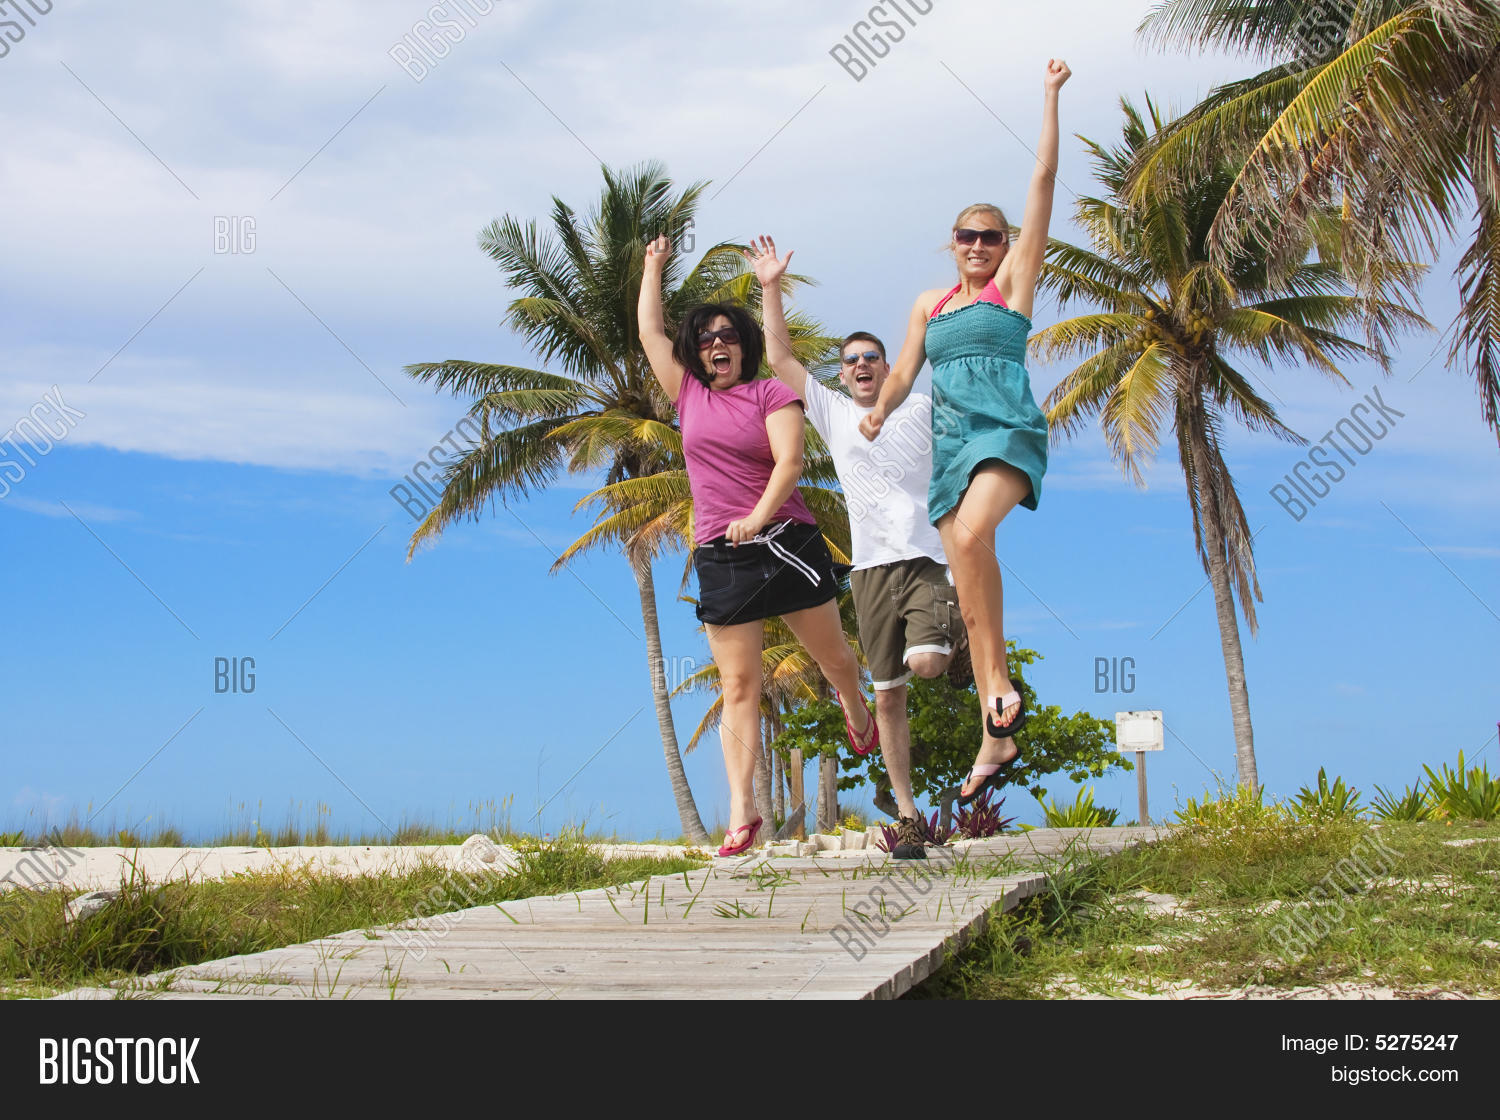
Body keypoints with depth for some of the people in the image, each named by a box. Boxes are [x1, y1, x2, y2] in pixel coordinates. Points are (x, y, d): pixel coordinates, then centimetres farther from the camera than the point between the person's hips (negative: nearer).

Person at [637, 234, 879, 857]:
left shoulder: (771, 394, 2)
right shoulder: (689, 396, 12)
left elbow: (790, 460, -11)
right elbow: (650, 331, 17)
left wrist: (759, 515, -23)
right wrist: (654, 266, 24)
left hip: (783, 542, -2)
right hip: (720, 558, 2)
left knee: (833, 655, 12)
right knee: (738, 686, -3)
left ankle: (855, 710, 48)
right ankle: (742, 811, -6)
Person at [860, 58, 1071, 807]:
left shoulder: (1012, 283, 7)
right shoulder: (929, 304, 19)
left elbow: (1044, 180, 4)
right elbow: (905, 369, 13)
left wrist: (1051, 97, 5)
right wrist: (880, 411, -9)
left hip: (1007, 430, -5)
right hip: (950, 442, 5)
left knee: (972, 534, -34)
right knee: (968, 590, 0)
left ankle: (1001, 682, -22)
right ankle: (997, 738, 4)